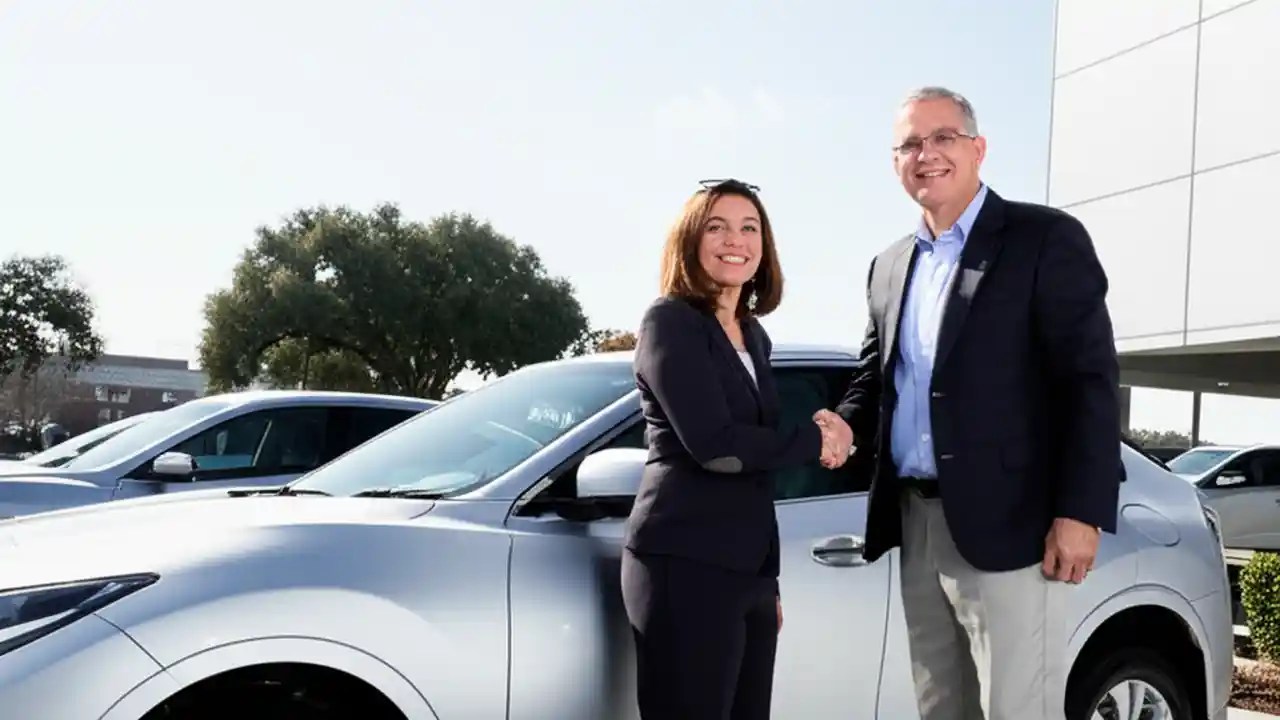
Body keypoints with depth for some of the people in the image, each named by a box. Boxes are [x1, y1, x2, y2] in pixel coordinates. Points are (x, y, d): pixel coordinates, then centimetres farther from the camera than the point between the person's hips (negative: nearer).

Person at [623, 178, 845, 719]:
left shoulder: (755, 336, 17)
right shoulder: (671, 320, -6)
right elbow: (714, 445, -18)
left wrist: (769, 579, 18)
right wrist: (814, 441, -5)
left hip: (748, 568, 8)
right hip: (685, 567, -7)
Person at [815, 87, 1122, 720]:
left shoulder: (1046, 239, -5)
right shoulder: (889, 267, 16)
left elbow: (1090, 378, -10)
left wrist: (1080, 511, -17)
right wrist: (848, 423, 1)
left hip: (1008, 524, -7)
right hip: (917, 524, 7)